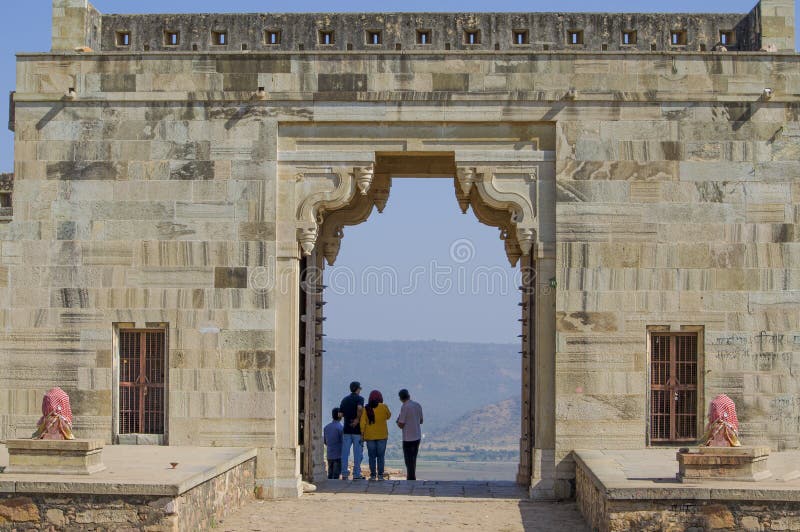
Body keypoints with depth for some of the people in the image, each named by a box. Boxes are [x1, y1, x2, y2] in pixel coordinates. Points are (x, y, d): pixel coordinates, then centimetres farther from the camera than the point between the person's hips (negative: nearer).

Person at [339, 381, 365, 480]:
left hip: (347, 429, 5)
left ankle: (344, 474, 2)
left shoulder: (344, 400, 11)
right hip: (357, 430, -4)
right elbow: (360, 408, -25)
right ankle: (356, 474, 1)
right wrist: (358, 419, -13)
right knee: (357, 453, 1)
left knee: (345, 453, 4)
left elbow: (341, 414, 8)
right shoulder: (359, 398, -5)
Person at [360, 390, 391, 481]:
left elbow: (363, 422, -5)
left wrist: (362, 433, 0)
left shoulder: (367, 408, -2)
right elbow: (388, 416, 12)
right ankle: (380, 475, 1)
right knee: (381, 456, 5)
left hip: (370, 436, 1)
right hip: (382, 435, -1)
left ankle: (372, 475, 4)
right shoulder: (383, 407, -5)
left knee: (372, 456, 6)